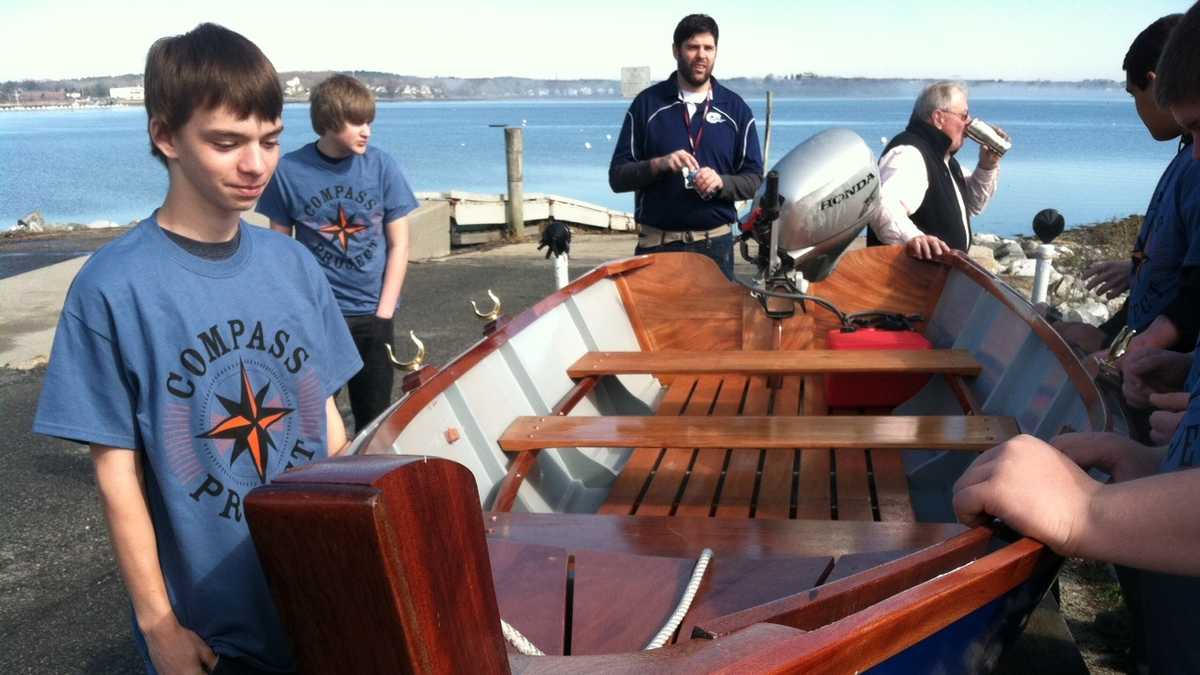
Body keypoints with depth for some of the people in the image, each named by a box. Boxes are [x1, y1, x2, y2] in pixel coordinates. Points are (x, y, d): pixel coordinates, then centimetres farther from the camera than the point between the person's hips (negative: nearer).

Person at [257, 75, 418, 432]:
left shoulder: (382, 165, -5)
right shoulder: (288, 171, -6)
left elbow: (399, 244, 0)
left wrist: (383, 314, -4)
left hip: (372, 313, 1)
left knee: (374, 416, 10)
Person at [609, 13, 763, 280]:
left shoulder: (735, 108, 9)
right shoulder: (647, 103, 5)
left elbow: (754, 179, 7)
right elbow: (617, 177, 1)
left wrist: (720, 182, -14)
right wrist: (659, 165, -17)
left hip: (715, 245, 1)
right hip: (657, 244, -1)